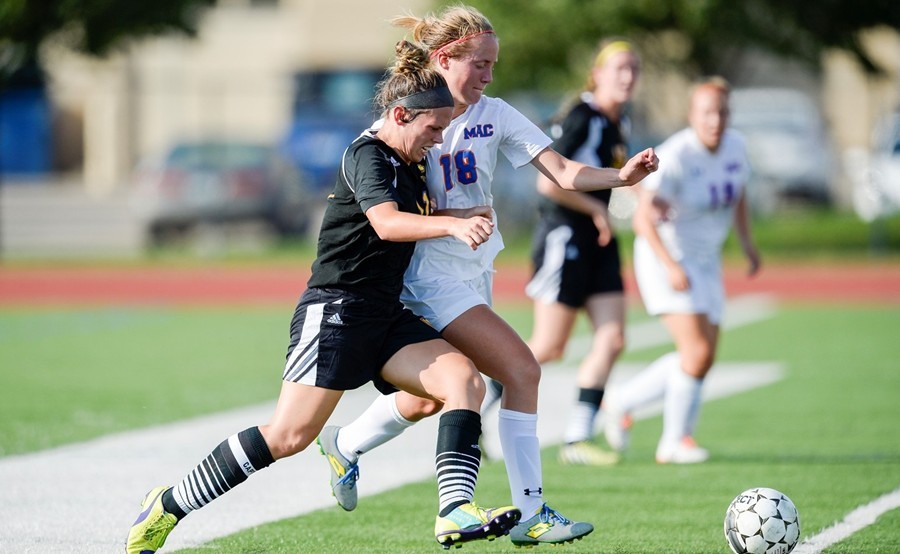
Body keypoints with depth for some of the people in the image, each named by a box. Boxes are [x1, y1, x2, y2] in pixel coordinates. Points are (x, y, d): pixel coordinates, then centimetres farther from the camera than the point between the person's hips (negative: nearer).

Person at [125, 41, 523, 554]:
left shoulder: (409, 168, 16)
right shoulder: (367, 156, -11)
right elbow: (386, 222, -30)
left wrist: (465, 220, 22)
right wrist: (451, 225, -43)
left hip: (387, 318, 9)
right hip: (336, 310, -9)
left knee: (466, 381, -15)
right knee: (289, 435, -12)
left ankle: (456, 512, -28)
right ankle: (168, 507, 1)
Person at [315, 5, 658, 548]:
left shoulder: (495, 115, 2)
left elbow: (562, 171, -6)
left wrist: (622, 176, -22)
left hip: (477, 269, 7)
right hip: (432, 272, -7)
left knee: (429, 398, 16)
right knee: (522, 370, -18)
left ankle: (343, 445, 42)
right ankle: (531, 513, -14)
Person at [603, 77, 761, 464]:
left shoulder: (735, 147, 0)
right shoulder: (676, 156, -22)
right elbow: (643, 217, -26)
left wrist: (747, 244, 12)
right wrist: (671, 266, -33)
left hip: (705, 261, 8)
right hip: (665, 258, -8)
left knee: (704, 358, 6)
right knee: (696, 350, -16)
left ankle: (622, 402, 23)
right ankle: (674, 440, 0)